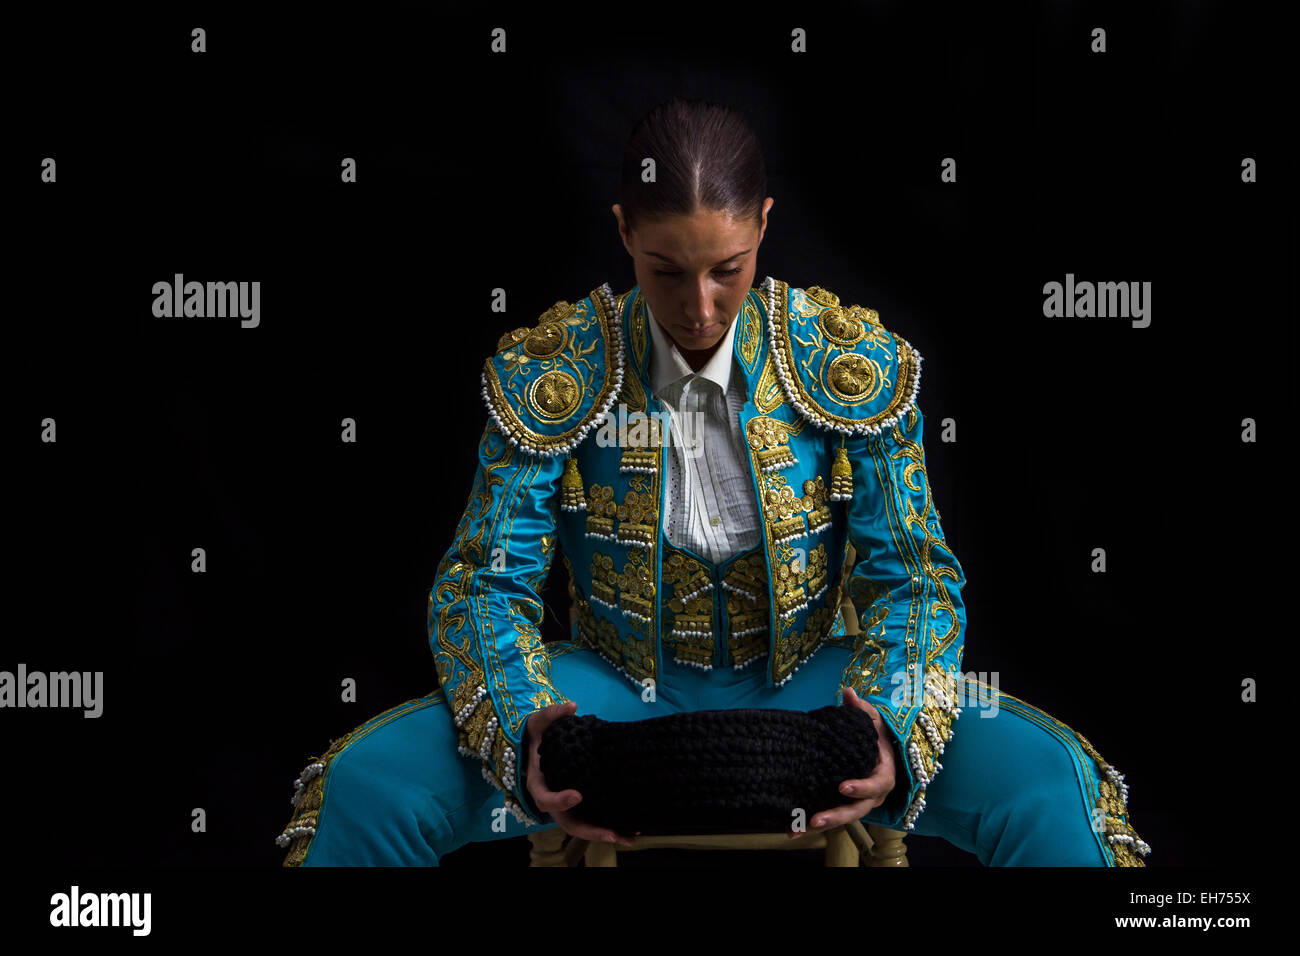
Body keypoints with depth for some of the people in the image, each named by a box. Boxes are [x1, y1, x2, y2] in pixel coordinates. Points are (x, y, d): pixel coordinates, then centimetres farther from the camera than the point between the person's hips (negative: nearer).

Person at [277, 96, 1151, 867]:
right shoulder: (549, 372, -9)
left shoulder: (856, 365, -8)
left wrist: (895, 735, -28)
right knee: (365, 785, -24)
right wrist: (523, 735, -30)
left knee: (1046, 781, -27)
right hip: (618, 686, 0)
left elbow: (912, 576, -6)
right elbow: (488, 582, -8)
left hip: (804, 682, 0)